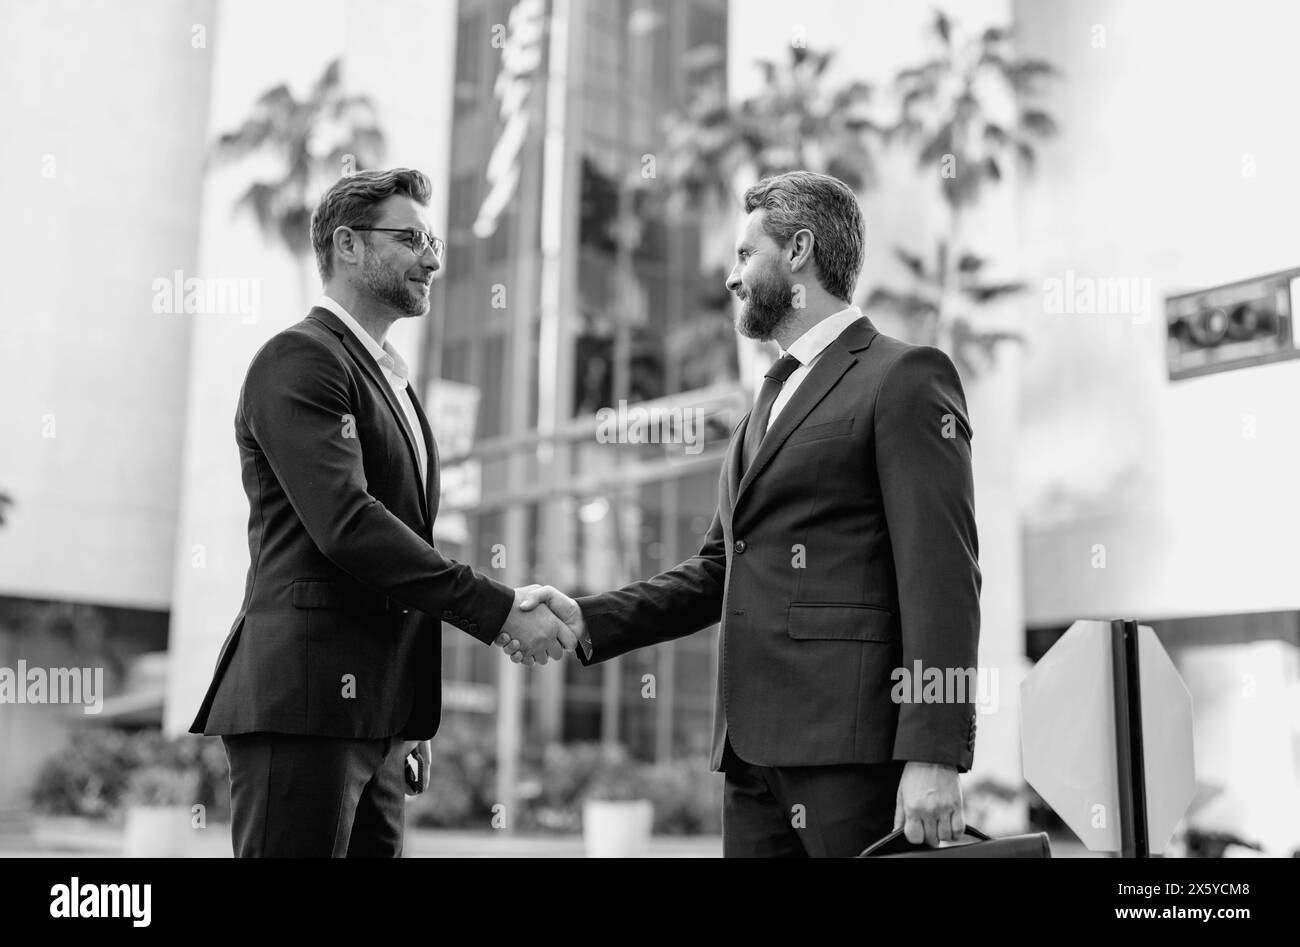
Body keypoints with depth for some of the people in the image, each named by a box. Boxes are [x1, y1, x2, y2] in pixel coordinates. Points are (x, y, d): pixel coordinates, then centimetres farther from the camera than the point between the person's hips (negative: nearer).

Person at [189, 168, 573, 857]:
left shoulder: (389, 375, 21)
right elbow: (346, 524, -20)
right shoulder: (299, 359, -8)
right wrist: (499, 610, -19)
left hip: (378, 711, 9)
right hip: (305, 703, -8)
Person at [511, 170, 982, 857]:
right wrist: (588, 621, 8)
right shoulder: (769, 402, 22)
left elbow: (943, 577, -12)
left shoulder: (905, 378, -4)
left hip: (851, 746, -7)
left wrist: (934, 756, -18)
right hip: (754, 748, 8)